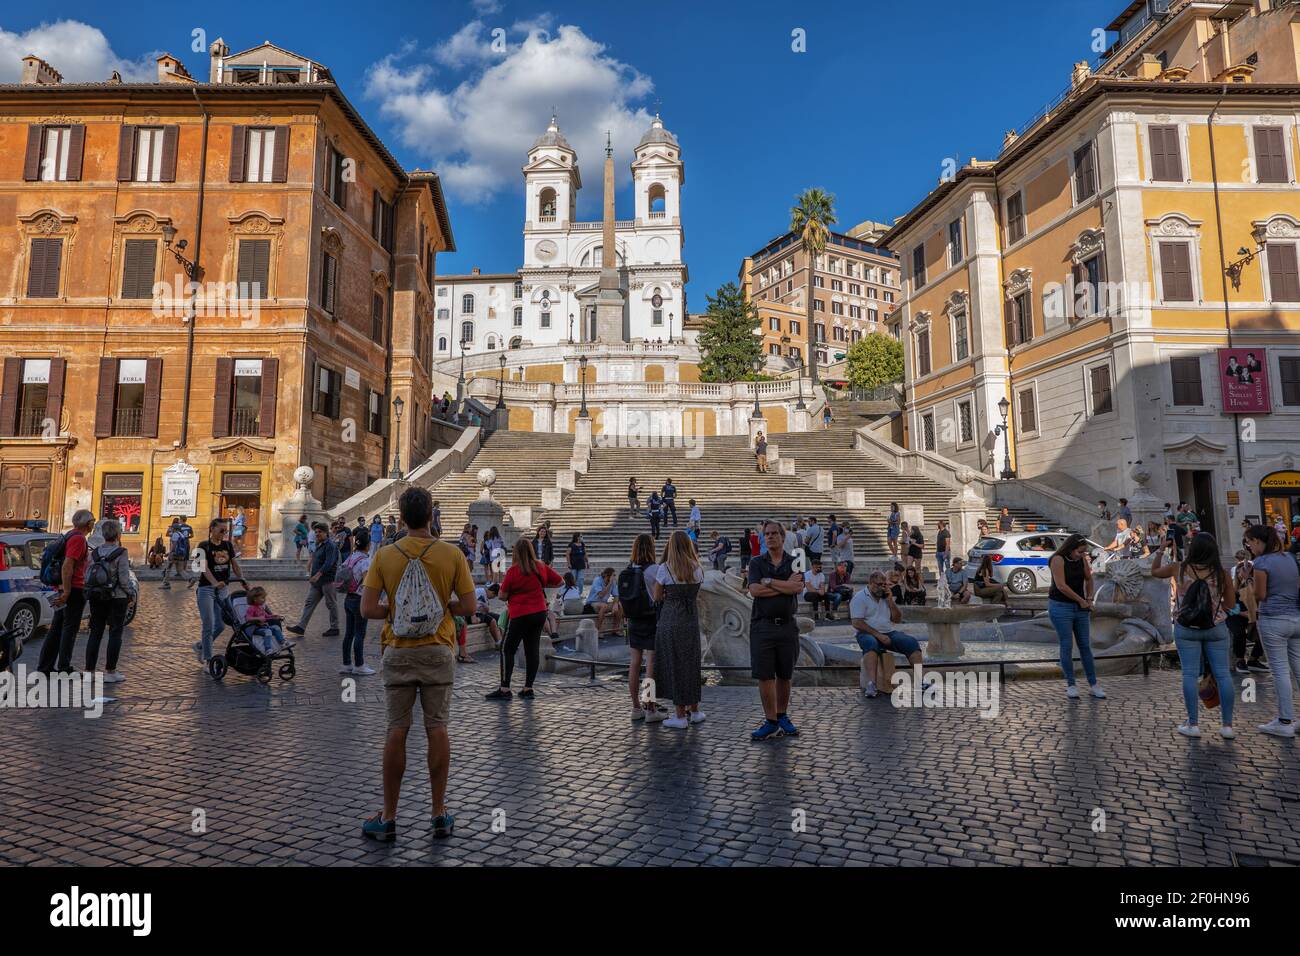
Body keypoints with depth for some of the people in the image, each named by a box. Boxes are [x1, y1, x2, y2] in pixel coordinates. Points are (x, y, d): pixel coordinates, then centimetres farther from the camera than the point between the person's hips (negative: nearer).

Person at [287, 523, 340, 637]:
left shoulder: (331, 546, -14)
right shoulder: (318, 545, 15)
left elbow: (329, 563, -25)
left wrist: (318, 575, -33)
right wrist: (312, 578, 20)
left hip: (328, 580, -9)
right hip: (316, 581, 9)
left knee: (331, 604, 1)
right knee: (309, 602, 6)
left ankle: (334, 628, 11)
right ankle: (301, 627, 7)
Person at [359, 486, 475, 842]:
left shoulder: (384, 555, -6)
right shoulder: (452, 554, -8)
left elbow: (368, 610, -9)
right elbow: (469, 607, -7)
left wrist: (396, 610, 8)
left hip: (399, 653, 0)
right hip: (438, 652, 0)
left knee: (396, 732, 7)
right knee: (437, 729, 8)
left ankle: (388, 817, 17)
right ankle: (440, 813, 17)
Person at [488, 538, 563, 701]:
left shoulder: (514, 570, -12)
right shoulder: (542, 567, 2)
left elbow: (503, 595, -7)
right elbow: (560, 582, 12)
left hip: (520, 615, -5)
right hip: (540, 613, 5)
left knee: (507, 650, 3)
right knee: (533, 650, 8)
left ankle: (504, 689, -1)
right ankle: (528, 689, 10)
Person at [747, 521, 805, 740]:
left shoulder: (794, 562, 7)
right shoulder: (756, 562, 6)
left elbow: (799, 588, -11)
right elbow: (754, 590, -10)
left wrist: (769, 581, -10)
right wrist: (786, 586, -9)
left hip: (787, 625, 1)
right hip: (762, 625, -1)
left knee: (785, 675, 10)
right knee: (764, 676, -2)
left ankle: (782, 716, 24)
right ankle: (771, 722, 6)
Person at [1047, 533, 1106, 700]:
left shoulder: (1082, 559, 3)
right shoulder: (1058, 560, -14)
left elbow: (1089, 579, 19)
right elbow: (1061, 586, -19)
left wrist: (1089, 598, 9)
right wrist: (1081, 600, -12)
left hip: (1080, 608, 5)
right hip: (1061, 607, -5)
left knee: (1086, 645, 7)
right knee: (1067, 646, -1)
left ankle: (1093, 685, 14)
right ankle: (1070, 685, 7)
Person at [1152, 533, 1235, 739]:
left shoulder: (1179, 568, -5)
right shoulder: (1221, 573, -4)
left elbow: (1154, 572, 15)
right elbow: (1231, 603, 5)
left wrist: (1160, 551, 23)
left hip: (1186, 629, -1)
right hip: (1216, 628, 1)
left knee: (1190, 674, 2)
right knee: (1222, 674, 7)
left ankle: (1193, 724, 4)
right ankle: (1227, 725, 10)